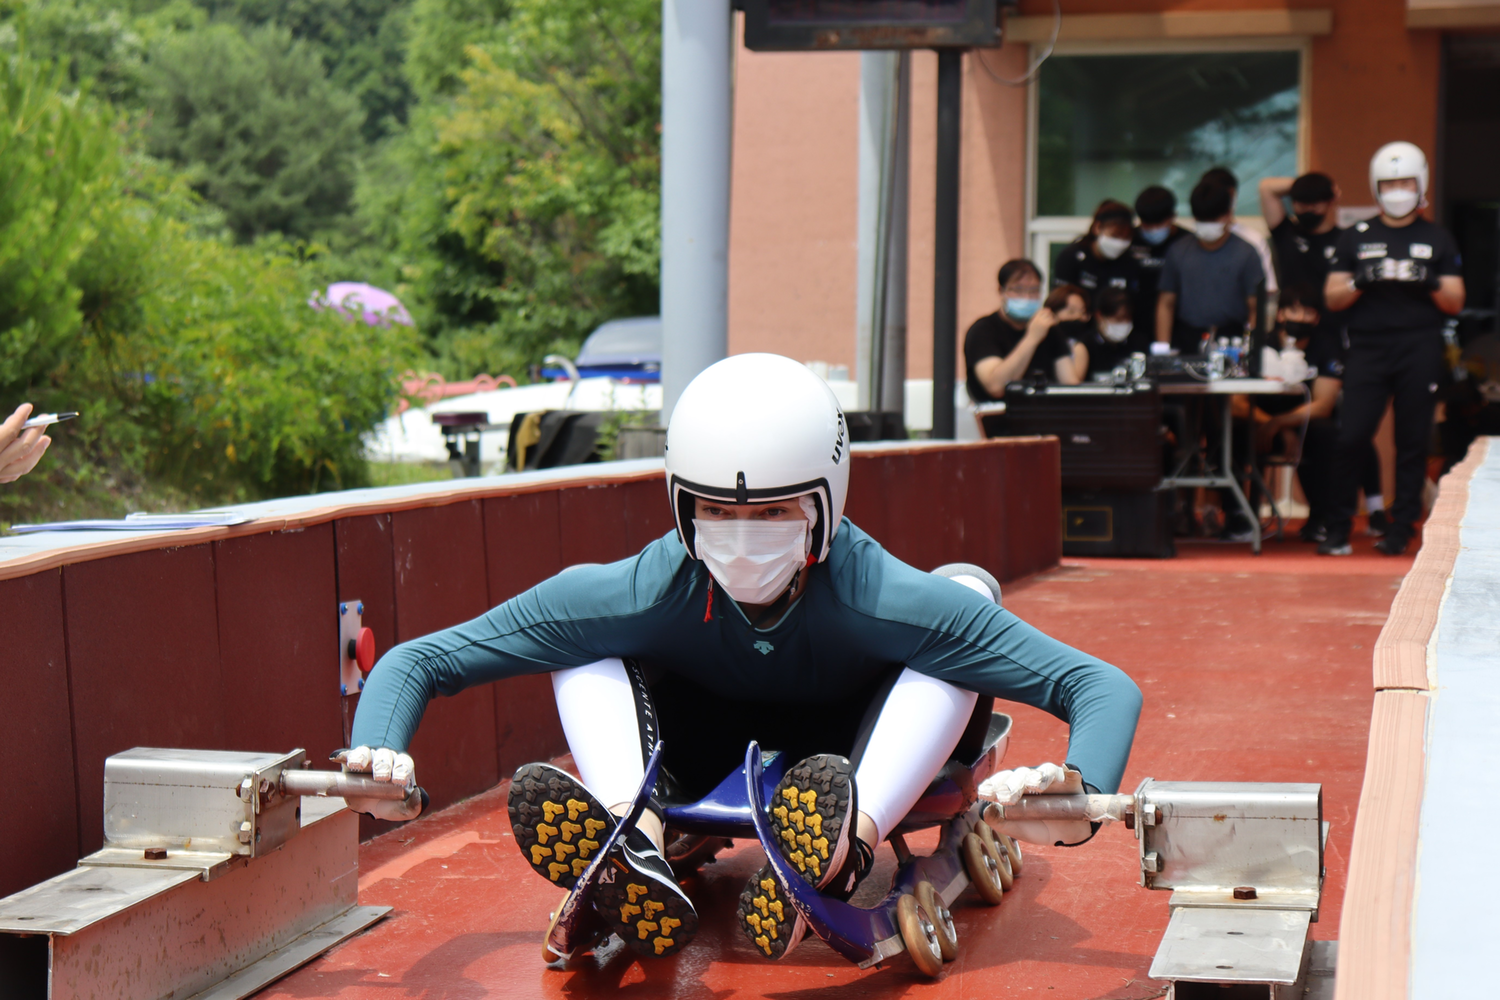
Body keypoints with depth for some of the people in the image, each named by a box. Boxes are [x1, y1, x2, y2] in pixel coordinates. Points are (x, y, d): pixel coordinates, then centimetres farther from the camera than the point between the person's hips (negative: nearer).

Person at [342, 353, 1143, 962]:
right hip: (701, 760, 1)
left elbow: (1104, 687, -38)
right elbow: (416, 663, -25)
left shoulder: (875, 597, -34)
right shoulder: (642, 594, -30)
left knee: (969, 591, -29)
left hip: (859, 759, -1)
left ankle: (850, 844, -50)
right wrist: (381, 762, -46)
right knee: (585, 646, -22)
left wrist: (1079, 791, -59)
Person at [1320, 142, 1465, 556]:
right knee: (1350, 438, -8)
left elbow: (1455, 302, 9)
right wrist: (1362, 281, -11)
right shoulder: (1356, 237, 12)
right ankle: (1339, 527, 0)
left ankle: (1400, 529, 7)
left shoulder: (1437, 239, 12)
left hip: (1420, 351, 0)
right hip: (1368, 349, 0)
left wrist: (1430, 283, -10)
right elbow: (1333, 298, 8)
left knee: (1413, 442, 1)